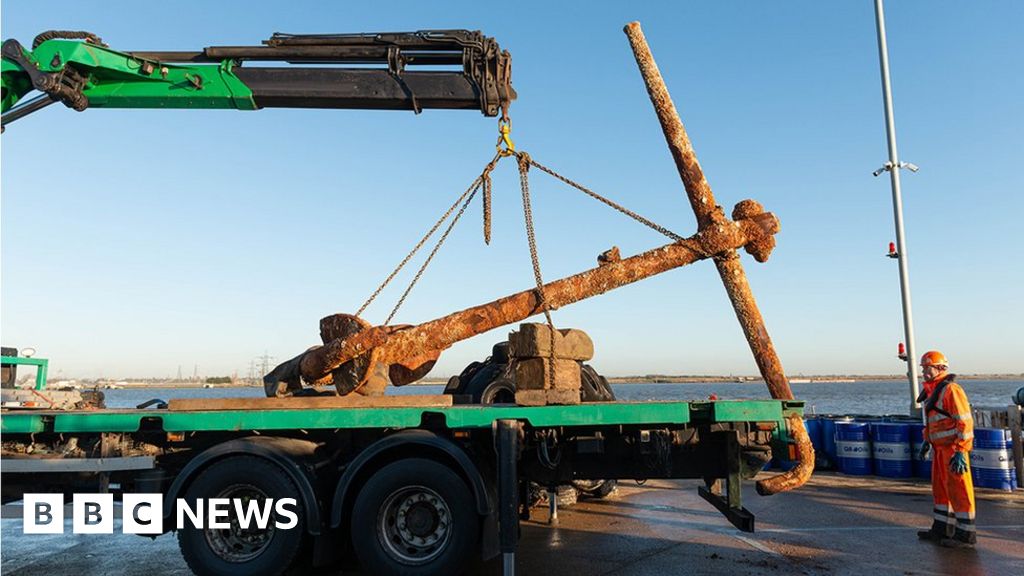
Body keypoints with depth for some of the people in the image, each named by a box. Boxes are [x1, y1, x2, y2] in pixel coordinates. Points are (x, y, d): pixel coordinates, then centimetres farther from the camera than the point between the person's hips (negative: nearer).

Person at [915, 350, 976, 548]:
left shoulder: (951, 390, -17)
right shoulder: (931, 390, 12)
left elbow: (965, 422, -20)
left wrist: (960, 452, -23)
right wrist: (926, 441, 22)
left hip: (954, 448, -10)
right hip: (941, 448, 10)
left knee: (958, 491, -2)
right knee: (941, 488, 15)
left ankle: (966, 535, 7)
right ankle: (941, 529, 24)